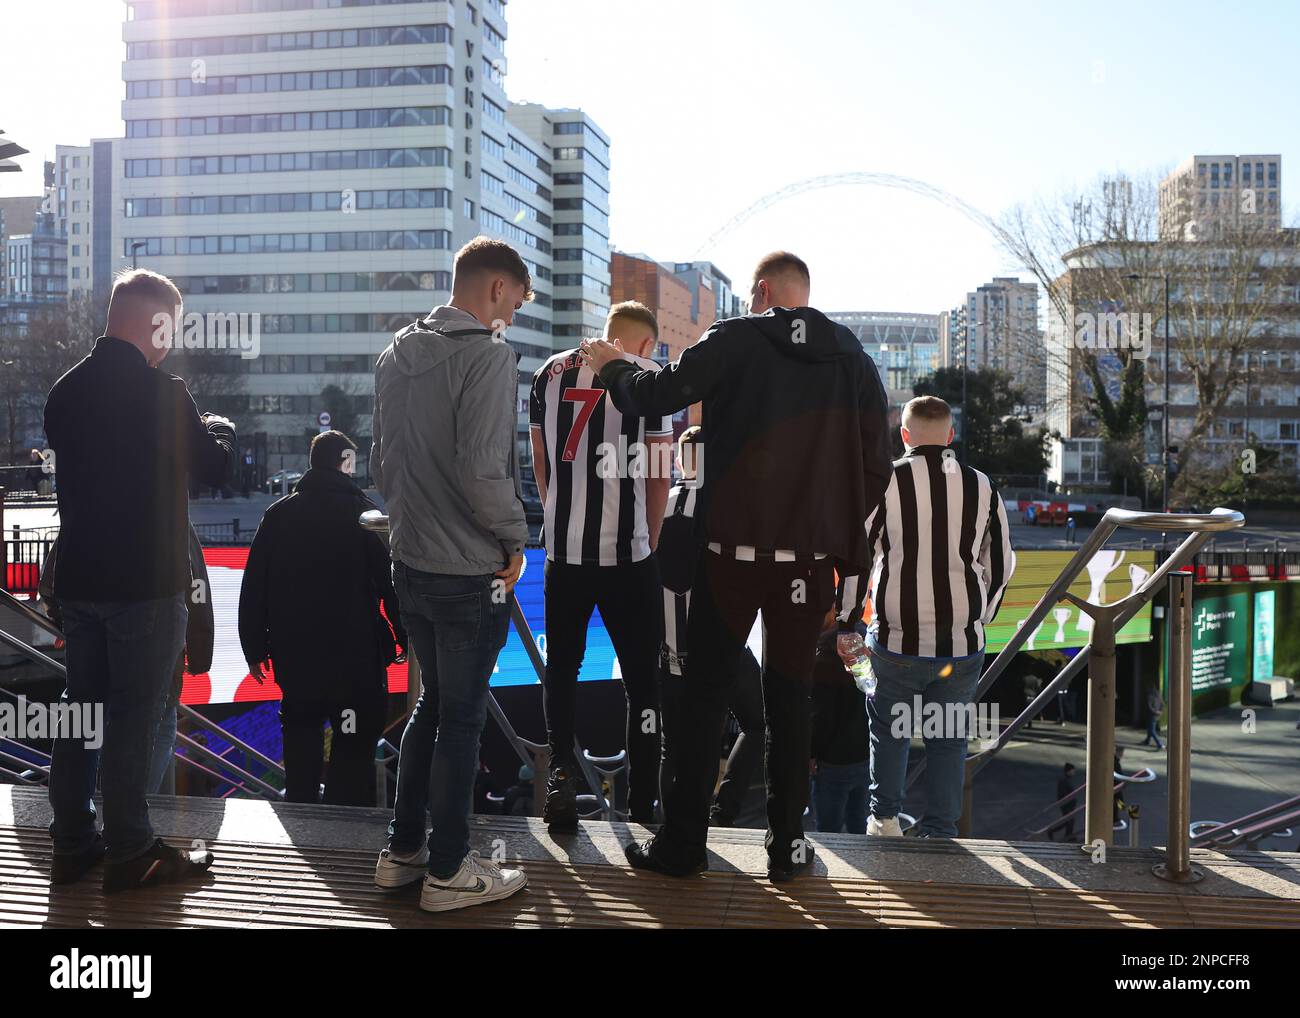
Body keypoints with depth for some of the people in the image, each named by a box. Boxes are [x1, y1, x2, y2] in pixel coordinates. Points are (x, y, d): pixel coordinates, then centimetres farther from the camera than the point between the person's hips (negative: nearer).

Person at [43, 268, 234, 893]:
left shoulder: (65, 390, 6)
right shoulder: (161, 391, -15)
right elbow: (214, 469, -6)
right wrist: (220, 427, 15)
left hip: (77, 578, 7)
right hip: (146, 582, -7)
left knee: (81, 706, 14)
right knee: (132, 717, 0)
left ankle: (71, 844, 24)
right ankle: (129, 854, 9)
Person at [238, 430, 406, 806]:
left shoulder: (277, 515, 8)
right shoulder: (365, 513, -4)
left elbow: (253, 590, 9)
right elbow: (392, 584, -5)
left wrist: (254, 649, 14)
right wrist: (404, 639, 4)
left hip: (293, 659, 4)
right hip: (355, 658, -4)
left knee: (300, 750, 16)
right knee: (354, 750, 3)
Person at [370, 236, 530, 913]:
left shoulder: (397, 355, 11)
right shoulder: (486, 354, -16)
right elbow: (481, 469, -23)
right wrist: (515, 540, -10)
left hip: (409, 563, 8)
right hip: (469, 572, -8)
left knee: (432, 701, 20)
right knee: (461, 717, 4)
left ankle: (402, 850, 29)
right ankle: (448, 871, 16)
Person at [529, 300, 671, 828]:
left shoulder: (550, 372, 10)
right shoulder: (649, 376, -3)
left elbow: (540, 462, 15)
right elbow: (657, 471, -4)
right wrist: (651, 540, 8)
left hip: (562, 548, 3)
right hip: (627, 552, -3)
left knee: (561, 666, 19)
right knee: (641, 676, 9)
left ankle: (561, 769, 1)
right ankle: (642, 805, 14)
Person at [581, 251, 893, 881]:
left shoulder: (735, 341, -4)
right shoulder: (853, 358, 7)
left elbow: (656, 394, -7)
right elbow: (876, 466, 6)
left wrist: (612, 364, 13)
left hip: (732, 552, -3)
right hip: (808, 559, 3)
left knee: (701, 695, 7)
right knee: (790, 698, 12)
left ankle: (682, 843, 14)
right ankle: (787, 844, 18)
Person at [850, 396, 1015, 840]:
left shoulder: (884, 482, -5)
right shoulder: (981, 487, 4)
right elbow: (1001, 565, 11)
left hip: (897, 640, -2)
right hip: (962, 643, 2)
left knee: (888, 725, 19)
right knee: (949, 738, 14)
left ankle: (884, 817, 18)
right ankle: (940, 830, 17)